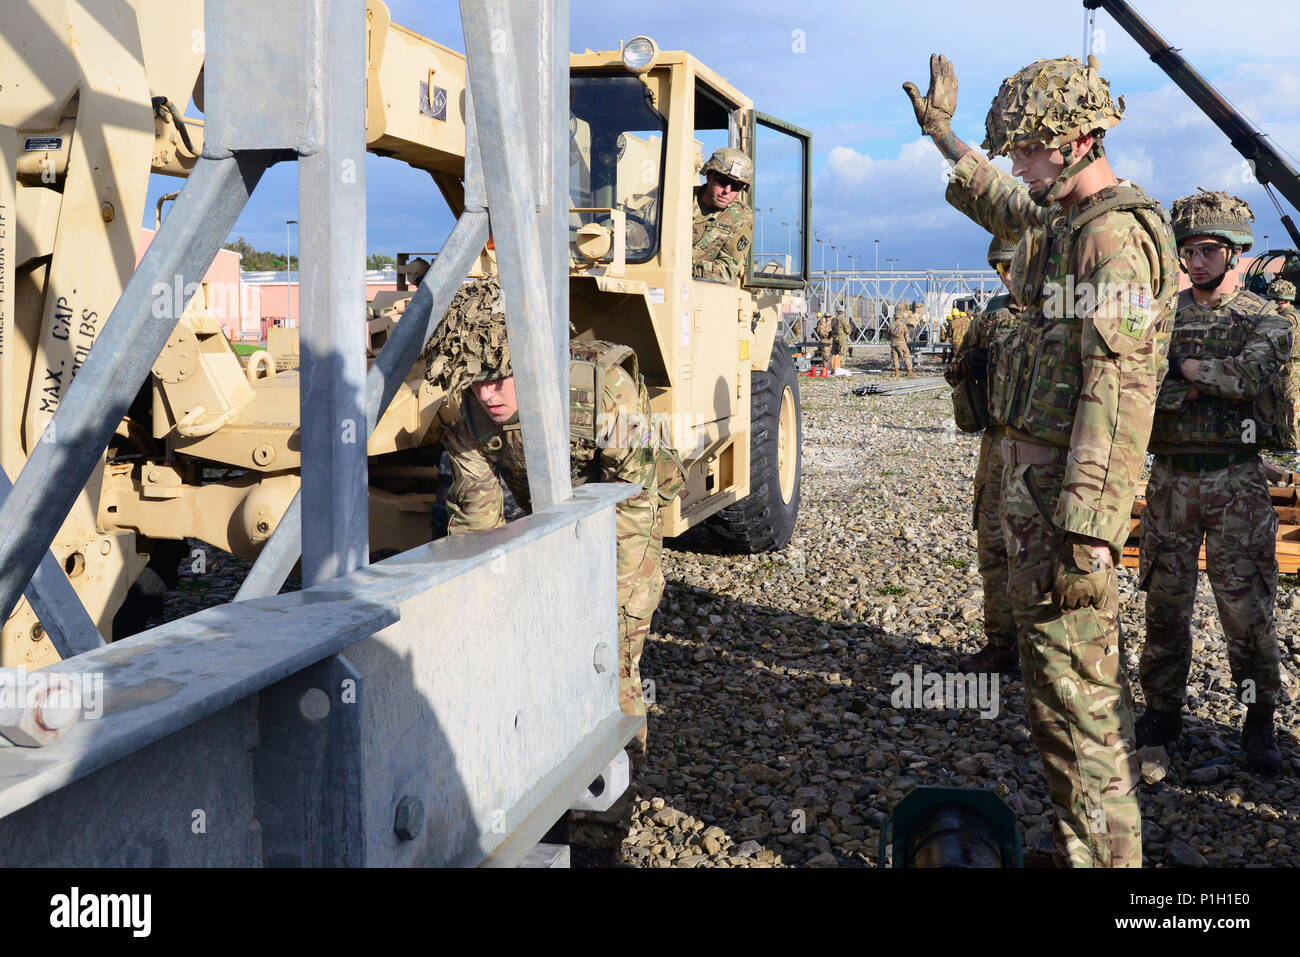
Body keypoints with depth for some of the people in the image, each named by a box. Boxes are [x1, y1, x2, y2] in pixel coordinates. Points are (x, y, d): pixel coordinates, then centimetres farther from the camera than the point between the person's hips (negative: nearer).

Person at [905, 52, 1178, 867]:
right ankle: (1110, 832, 35)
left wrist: (1088, 533, -29)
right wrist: (942, 130, 44)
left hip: (1063, 486, -11)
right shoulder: (1064, 224, 13)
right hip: (1032, 471, 11)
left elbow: (1119, 394, -25)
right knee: (1079, 667, 20)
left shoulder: (1117, 237, -17)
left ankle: (1101, 851, 4)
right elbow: (995, 200, 37)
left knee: (1073, 681, -6)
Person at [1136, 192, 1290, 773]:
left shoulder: (1265, 320, 2)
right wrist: (1212, 377, -14)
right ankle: (1162, 711, 19)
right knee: (1165, 600, 7)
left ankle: (1259, 721, 14)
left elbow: (1250, 374, -19)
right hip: (1170, 478, 3)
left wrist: (1178, 364, -14)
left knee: (1247, 603, 0)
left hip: (1235, 480, -2)